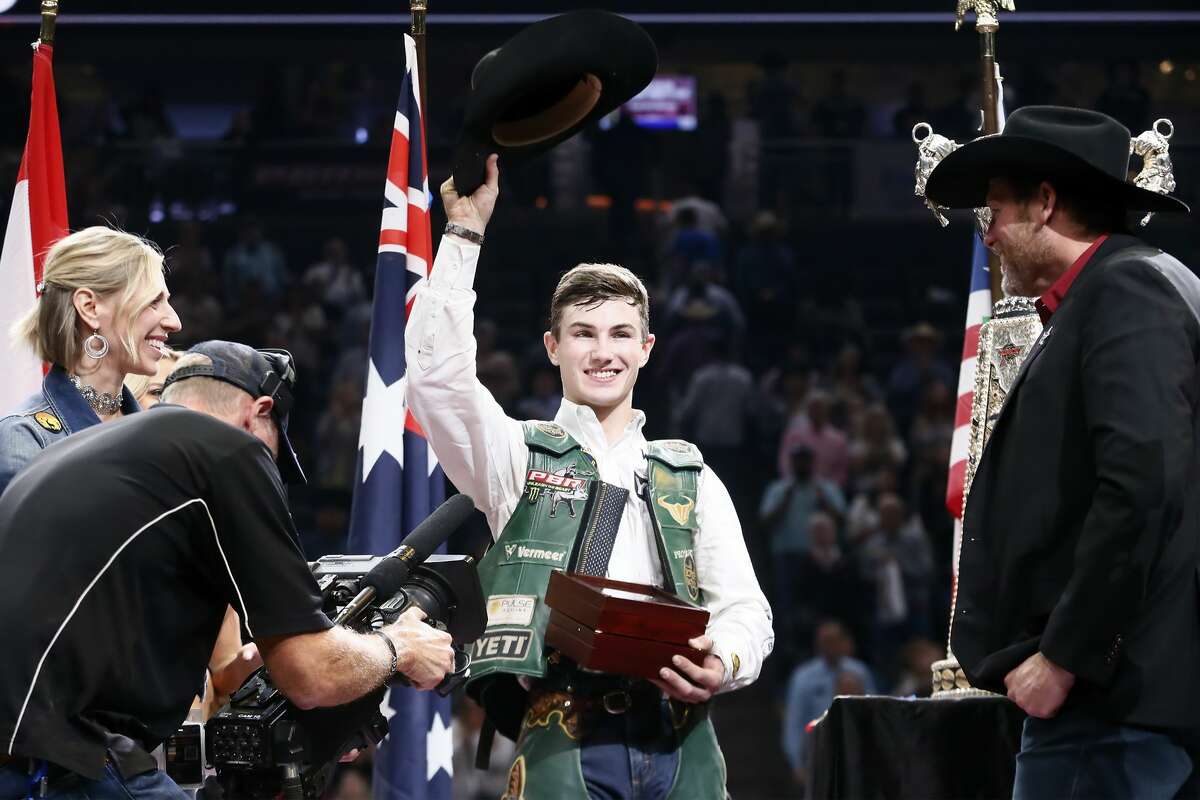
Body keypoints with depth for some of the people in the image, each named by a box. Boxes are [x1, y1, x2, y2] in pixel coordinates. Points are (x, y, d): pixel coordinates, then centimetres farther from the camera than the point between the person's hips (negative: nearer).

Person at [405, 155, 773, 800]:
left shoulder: (692, 479, 20)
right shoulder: (518, 456, 14)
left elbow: (744, 607, 15)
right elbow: (437, 373, -3)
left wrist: (725, 664, -9)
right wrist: (465, 233, -5)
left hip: (682, 740, 3)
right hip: (564, 738, -2)